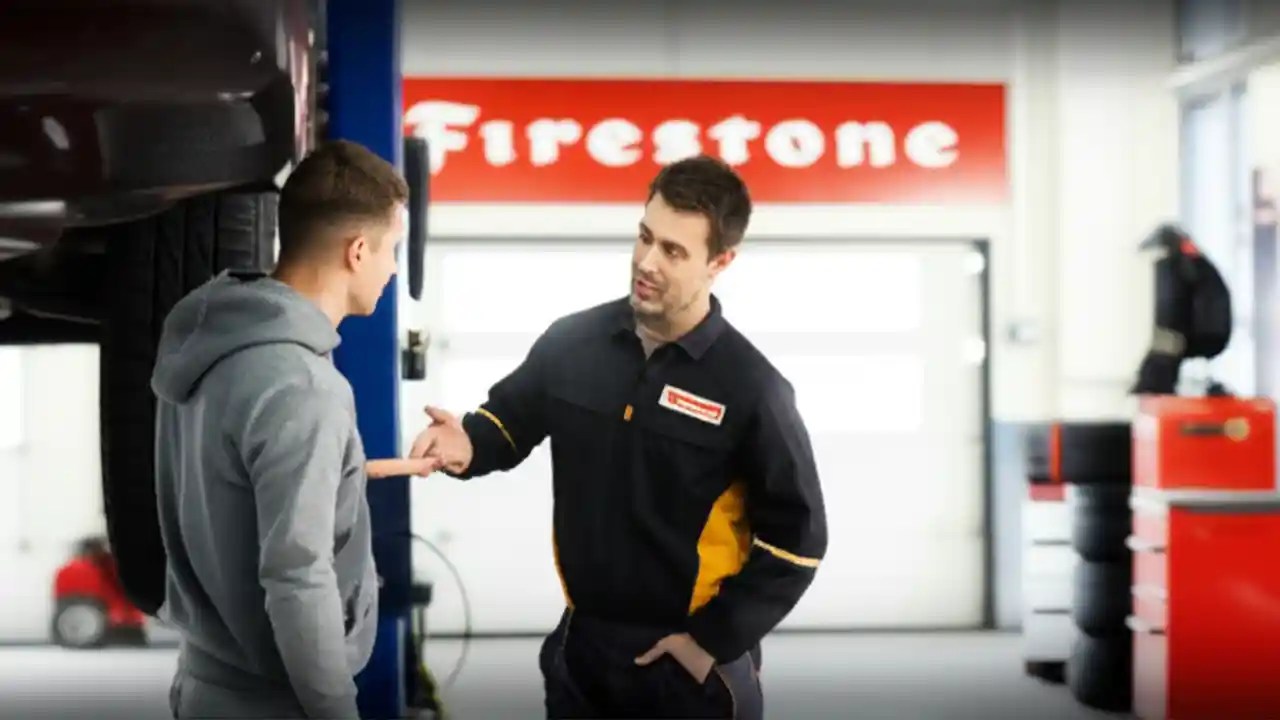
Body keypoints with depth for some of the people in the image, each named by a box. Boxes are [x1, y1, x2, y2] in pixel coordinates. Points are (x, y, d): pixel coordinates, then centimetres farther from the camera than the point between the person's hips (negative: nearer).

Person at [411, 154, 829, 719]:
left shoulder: (752, 388, -13)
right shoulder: (572, 343, -2)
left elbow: (796, 539, -9)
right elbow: (511, 419, 12)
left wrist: (713, 640, -11)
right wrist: (468, 445, -12)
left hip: (689, 663, -4)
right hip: (580, 644, 4)